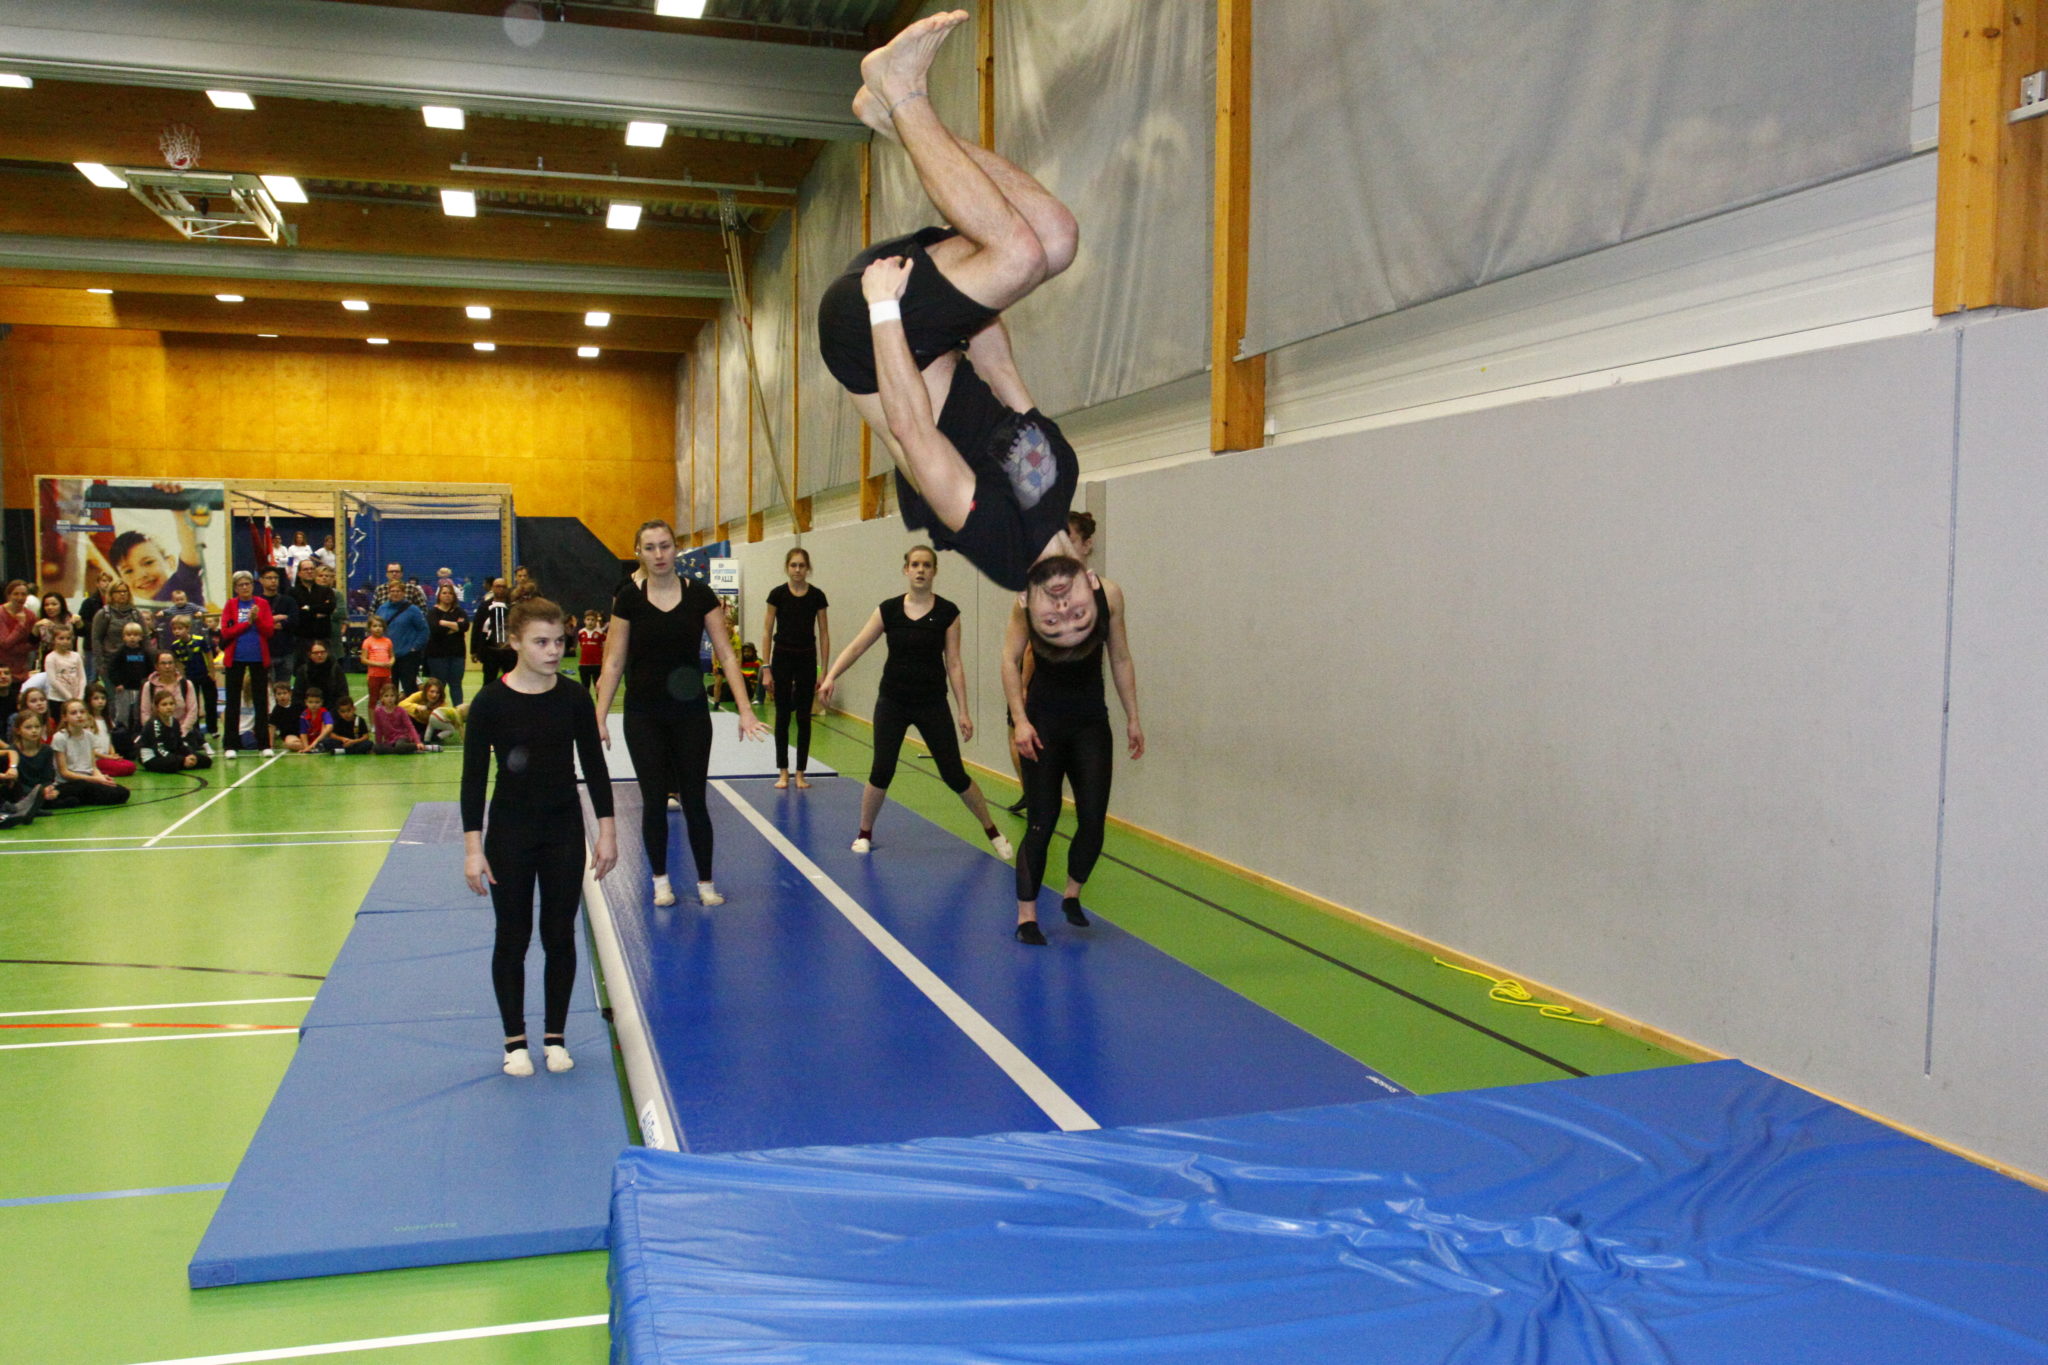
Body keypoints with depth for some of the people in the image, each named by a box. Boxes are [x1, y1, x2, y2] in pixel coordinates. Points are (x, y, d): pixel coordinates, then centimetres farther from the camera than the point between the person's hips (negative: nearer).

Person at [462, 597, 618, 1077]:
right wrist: (473, 848, -10)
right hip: (509, 832, -2)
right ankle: (515, 1041, 21)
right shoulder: (490, 702, -10)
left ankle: (555, 1037, 22)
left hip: (565, 831, 2)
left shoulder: (574, 699, -3)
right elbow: (473, 777, -7)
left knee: (560, 937, 8)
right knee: (512, 938, 8)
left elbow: (595, 767, 4)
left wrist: (607, 831, 2)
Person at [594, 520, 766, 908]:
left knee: (694, 801, 3)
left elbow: (726, 655, -4)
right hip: (643, 716, 0)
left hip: (691, 713, 0)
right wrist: (600, 717, -5)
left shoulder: (699, 595, -4)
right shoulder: (629, 597, -4)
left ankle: (705, 882, 17)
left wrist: (745, 710, -11)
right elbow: (614, 662, -1)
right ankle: (660, 880, 22)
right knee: (654, 800, 5)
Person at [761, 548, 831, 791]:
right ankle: (783, 771, 12)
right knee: (783, 715, 3)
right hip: (782, 657, -1)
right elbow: (767, 632, -2)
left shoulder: (817, 596, -1)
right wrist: (766, 667, -7)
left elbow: (824, 634, 2)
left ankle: (801, 773, 11)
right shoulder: (778, 594, -4)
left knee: (804, 717, 4)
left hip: (807, 659, 1)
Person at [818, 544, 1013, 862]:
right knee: (882, 771, -5)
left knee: (955, 775, 1)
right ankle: (864, 833, 17)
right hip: (892, 703, 1)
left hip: (932, 704, -1)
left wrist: (963, 712, -6)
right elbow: (856, 647, 0)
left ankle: (992, 832, 19)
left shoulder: (947, 612, -5)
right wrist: (831, 676, -12)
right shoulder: (888, 609, -2)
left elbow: (954, 663, -4)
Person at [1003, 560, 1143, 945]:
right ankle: (1026, 915, 9)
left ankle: (1072, 895, 26)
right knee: (1042, 822, -3)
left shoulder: (1107, 593, -10)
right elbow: (1010, 659, -9)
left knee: (1094, 821, -1)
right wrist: (1020, 721, -15)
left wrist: (1132, 719, 6)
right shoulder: (1027, 599, -15)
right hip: (1044, 721, -2)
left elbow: (1121, 659, 1)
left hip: (1091, 723, 2)